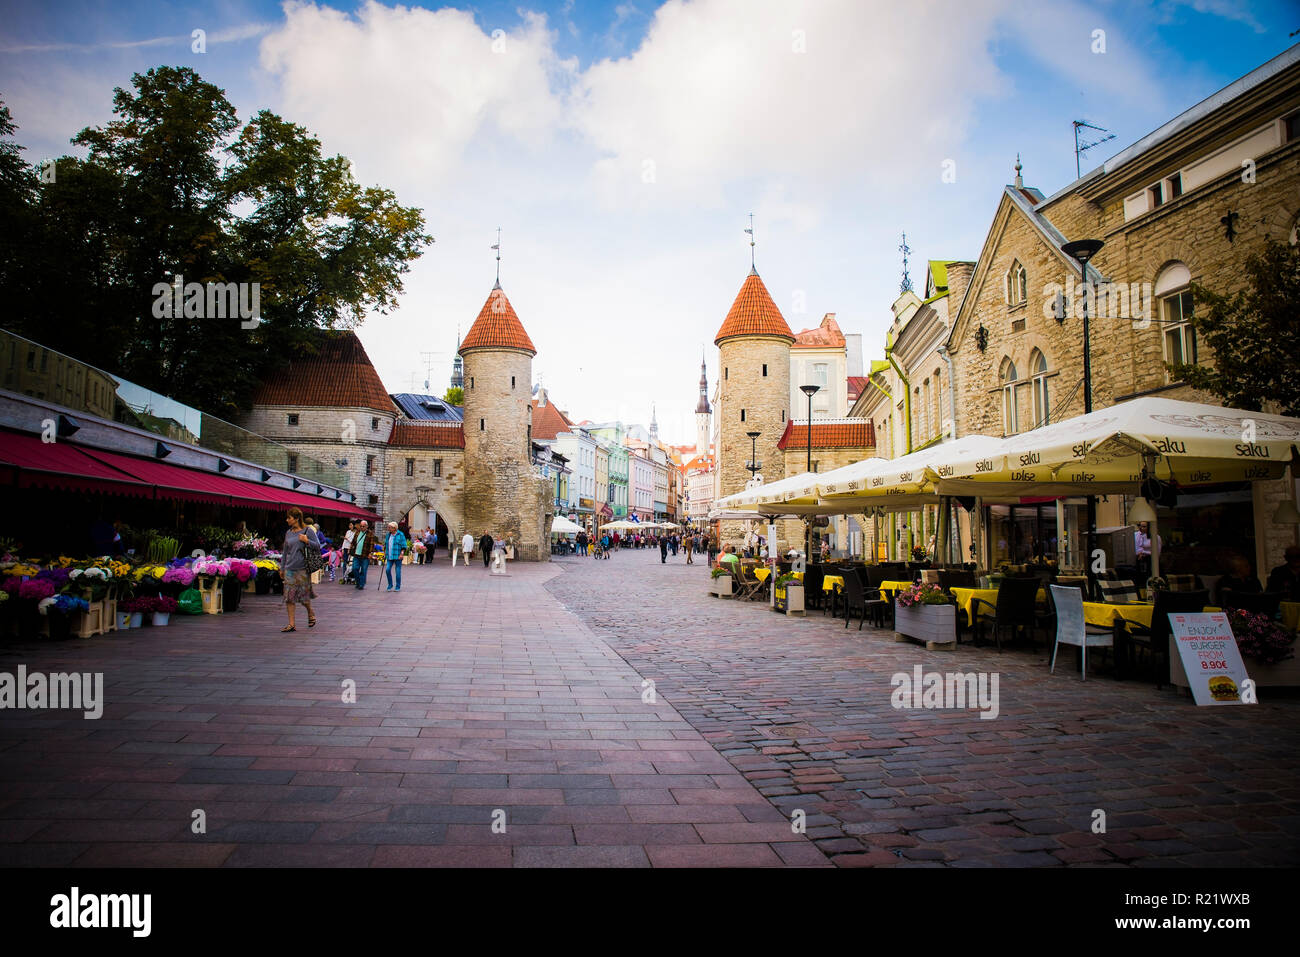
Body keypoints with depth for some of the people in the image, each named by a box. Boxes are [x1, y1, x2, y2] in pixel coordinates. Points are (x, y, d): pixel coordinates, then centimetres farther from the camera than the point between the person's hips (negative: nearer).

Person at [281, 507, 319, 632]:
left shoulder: (307, 531, -3)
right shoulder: (288, 533, 11)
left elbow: (318, 545, -2)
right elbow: (285, 552, 18)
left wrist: (307, 541, -18)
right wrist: (282, 568, 19)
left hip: (302, 569, -4)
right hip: (289, 569, 4)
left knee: (304, 595, 1)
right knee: (289, 596, -1)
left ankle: (311, 614, 30)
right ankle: (291, 624, 3)